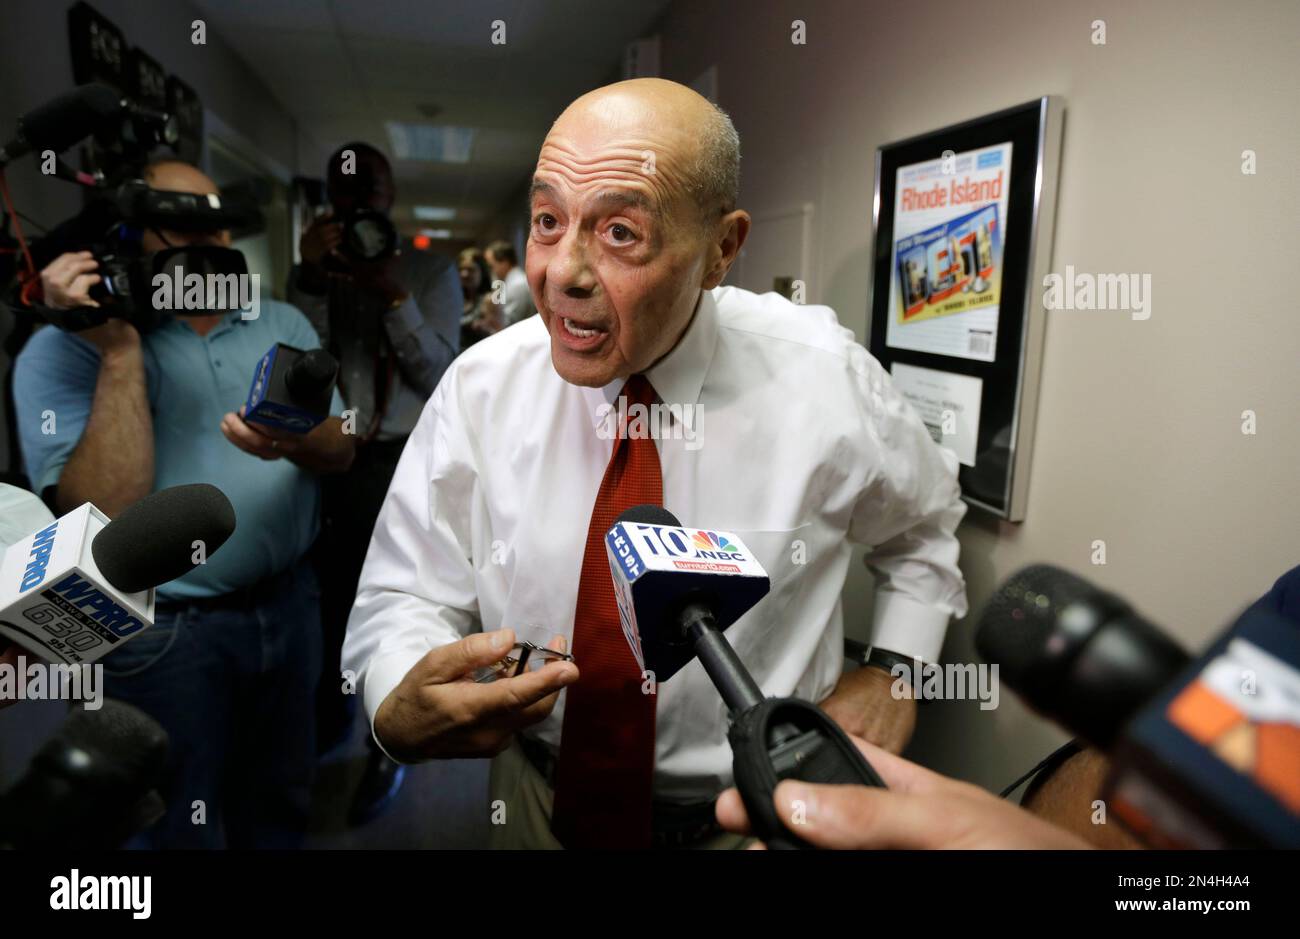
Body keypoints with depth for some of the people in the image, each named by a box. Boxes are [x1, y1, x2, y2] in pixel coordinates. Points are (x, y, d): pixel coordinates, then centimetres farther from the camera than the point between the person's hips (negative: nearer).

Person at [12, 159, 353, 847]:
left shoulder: (283, 324, 5)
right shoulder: (64, 347, -9)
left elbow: (340, 451, -2)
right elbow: (104, 513, -20)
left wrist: (296, 442, -25)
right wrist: (120, 351, -23)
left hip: (288, 605, 4)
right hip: (165, 633, -4)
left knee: (281, 809, 22)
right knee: (184, 830, 17)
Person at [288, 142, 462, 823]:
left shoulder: (430, 269, -1)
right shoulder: (314, 271, 6)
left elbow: (440, 376, -10)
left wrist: (396, 298, -22)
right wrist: (311, 282, -17)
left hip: (402, 464, -3)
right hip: (325, 459, 3)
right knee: (325, 600, 15)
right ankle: (331, 719, 41)